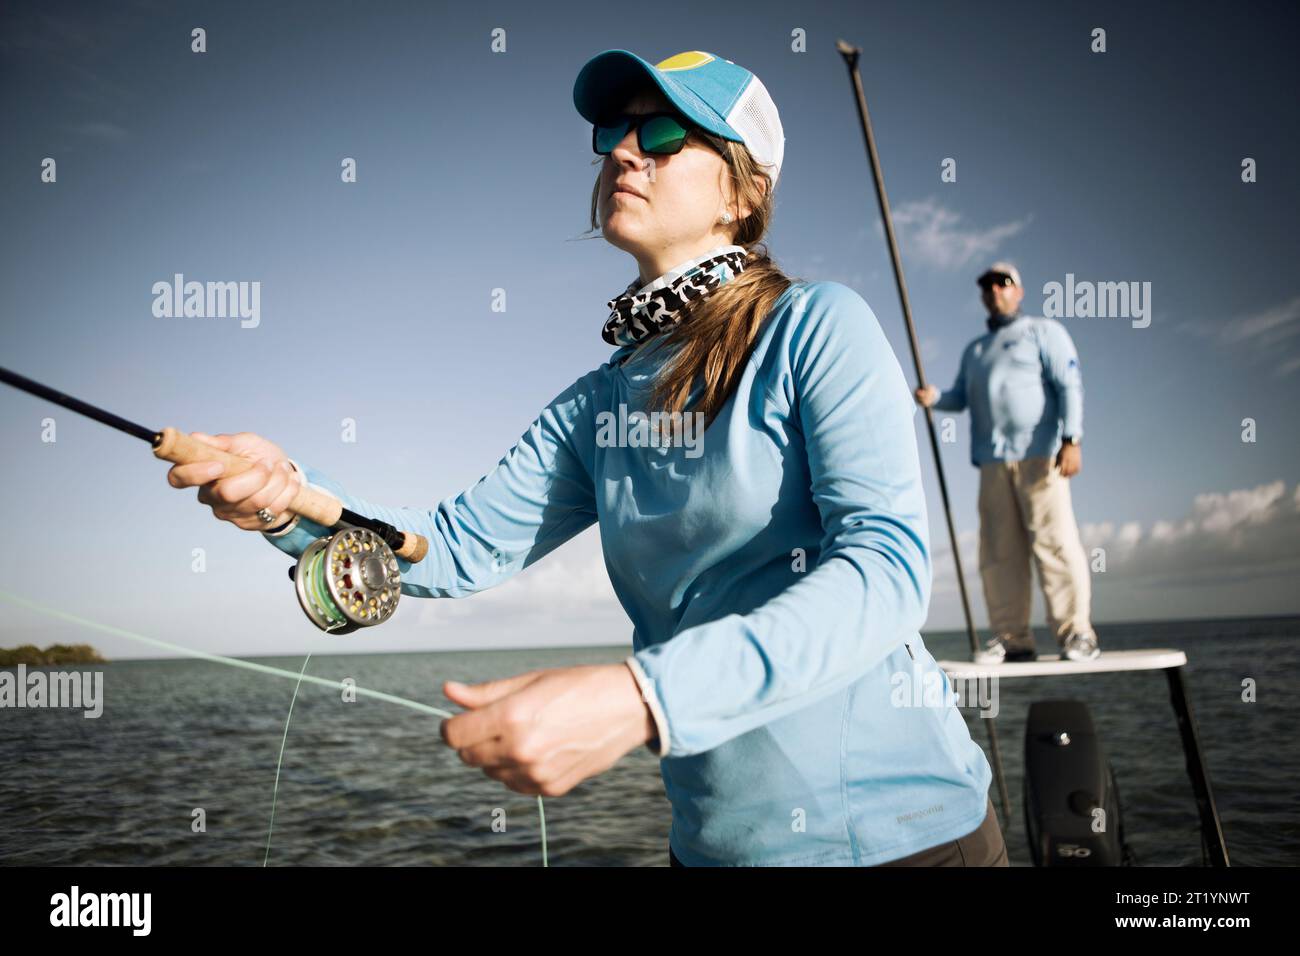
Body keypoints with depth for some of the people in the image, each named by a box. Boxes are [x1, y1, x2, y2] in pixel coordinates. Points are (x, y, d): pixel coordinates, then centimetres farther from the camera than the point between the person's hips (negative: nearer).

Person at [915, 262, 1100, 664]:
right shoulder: (974, 350, 27)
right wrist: (934, 397, -3)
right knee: (999, 552, -1)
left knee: (1055, 542, -11)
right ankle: (1011, 639, 2)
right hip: (992, 460, 5)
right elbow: (961, 397, 20)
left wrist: (1071, 439, -14)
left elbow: (1069, 386, -1)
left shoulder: (1043, 331, 10)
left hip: (1039, 454, -5)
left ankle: (1076, 634, -7)